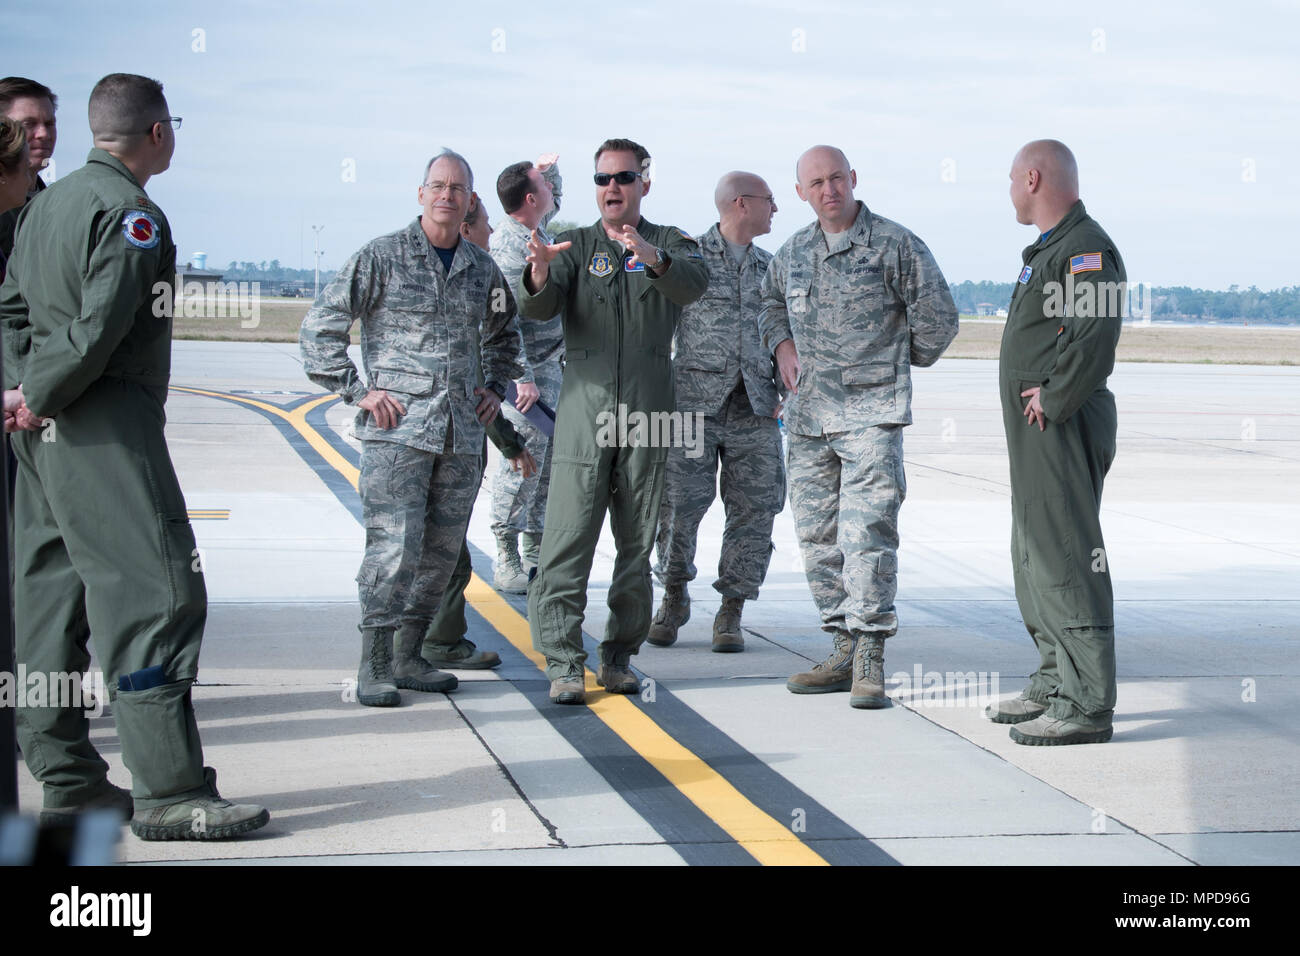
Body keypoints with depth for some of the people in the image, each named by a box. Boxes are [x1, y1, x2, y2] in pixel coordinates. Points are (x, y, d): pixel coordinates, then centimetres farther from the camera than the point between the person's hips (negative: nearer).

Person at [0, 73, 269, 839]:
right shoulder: (132, 213, -13)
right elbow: (101, 327, -20)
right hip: (104, 429, -10)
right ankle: (170, 791, -11)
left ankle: (66, 773, 19)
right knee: (156, 594, -10)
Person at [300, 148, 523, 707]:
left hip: (463, 434, 5)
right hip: (397, 432, -5)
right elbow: (320, 330, -1)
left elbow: (503, 335, 32)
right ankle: (373, 667, -1)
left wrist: (495, 387, 18)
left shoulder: (483, 269, 13)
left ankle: (408, 657, 20)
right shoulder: (381, 258, -2)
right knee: (394, 548, -11)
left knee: (442, 551, 8)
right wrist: (356, 391, -6)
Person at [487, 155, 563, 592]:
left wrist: (548, 166, 21)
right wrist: (524, 377, -26)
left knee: (550, 460, 12)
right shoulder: (509, 247, -19)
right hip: (526, 370, -9)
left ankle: (535, 555, 20)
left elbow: (554, 203, 36)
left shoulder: (538, 228, 9)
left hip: (551, 366, 9)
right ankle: (507, 564, -4)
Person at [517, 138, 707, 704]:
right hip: (583, 411, -1)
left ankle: (619, 657, 17)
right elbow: (537, 307, -7)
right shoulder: (575, 247, 9)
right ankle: (563, 663, -7)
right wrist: (539, 273, -31)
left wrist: (653, 258, -38)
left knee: (637, 544, 6)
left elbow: (694, 281, -16)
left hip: (648, 417, 1)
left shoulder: (670, 244, 8)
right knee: (568, 541, -9)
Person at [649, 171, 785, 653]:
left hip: (755, 408, 4)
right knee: (678, 504, -6)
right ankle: (674, 597, 16)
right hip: (694, 400, -4)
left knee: (754, 511, -1)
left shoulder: (770, 266, 18)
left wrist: (780, 389, 10)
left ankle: (731, 612, 9)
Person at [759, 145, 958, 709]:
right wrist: (781, 343, 15)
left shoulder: (894, 245, -4)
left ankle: (870, 659, -9)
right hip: (807, 415, 6)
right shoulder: (793, 252, 12)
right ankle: (844, 649, 16)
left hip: (872, 413, -6)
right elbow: (771, 300, 32)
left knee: (867, 533, -13)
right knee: (816, 537, 7)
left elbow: (937, 317, 2)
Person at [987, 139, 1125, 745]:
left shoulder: (1085, 248, -14)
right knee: (1034, 557, 17)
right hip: (1036, 431, 11)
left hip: (1061, 427, -11)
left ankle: (1086, 706, -10)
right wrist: (1039, 396, 10)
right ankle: (1054, 684, 27)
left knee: (1065, 559, -11)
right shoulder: (1048, 248, 20)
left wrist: (1052, 400, -20)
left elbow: (1097, 332, -28)